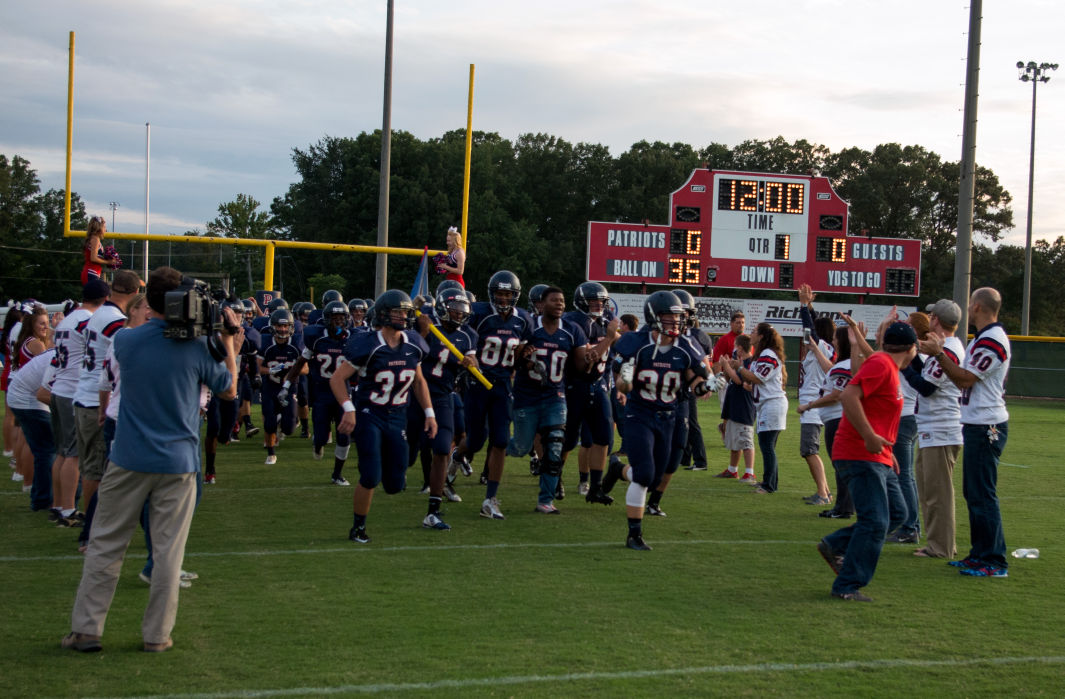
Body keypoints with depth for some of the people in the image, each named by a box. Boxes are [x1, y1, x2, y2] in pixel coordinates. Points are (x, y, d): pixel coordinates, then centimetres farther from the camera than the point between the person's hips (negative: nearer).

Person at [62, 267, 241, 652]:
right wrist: (228, 341, 10)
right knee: (168, 551, 6)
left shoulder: (125, 340, -4)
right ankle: (157, 635, 10)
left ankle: (85, 629, 11)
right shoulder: (197, 346, -8)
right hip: (178, 463, -1)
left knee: (106, 545, 9)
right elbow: (229, 390, 6)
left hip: (129, 461, 1)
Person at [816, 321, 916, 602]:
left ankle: (835, 546, 15)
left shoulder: (888, 368, 17)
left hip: (876, 459, 10)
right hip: (860, 455, -10)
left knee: (896, 512, 12)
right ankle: (847, 587, -7)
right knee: (875, 521, -12)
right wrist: (870, 438, -27)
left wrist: (886, 450, 22)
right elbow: (849, 395, -26)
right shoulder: (880, 364, -14)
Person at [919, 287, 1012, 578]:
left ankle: (995, 562, -6)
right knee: (974, 493, 16)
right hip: (977, 424, 11)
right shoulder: (983, 338, 16)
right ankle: (980, 554, 24)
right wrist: (939, 353, 16)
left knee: (983, 494, -9)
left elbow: (964, 379, -18)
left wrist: (938, 354, -14)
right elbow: (965, 377, 18)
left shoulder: (992, 341, -17)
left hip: (986, 426, -11)